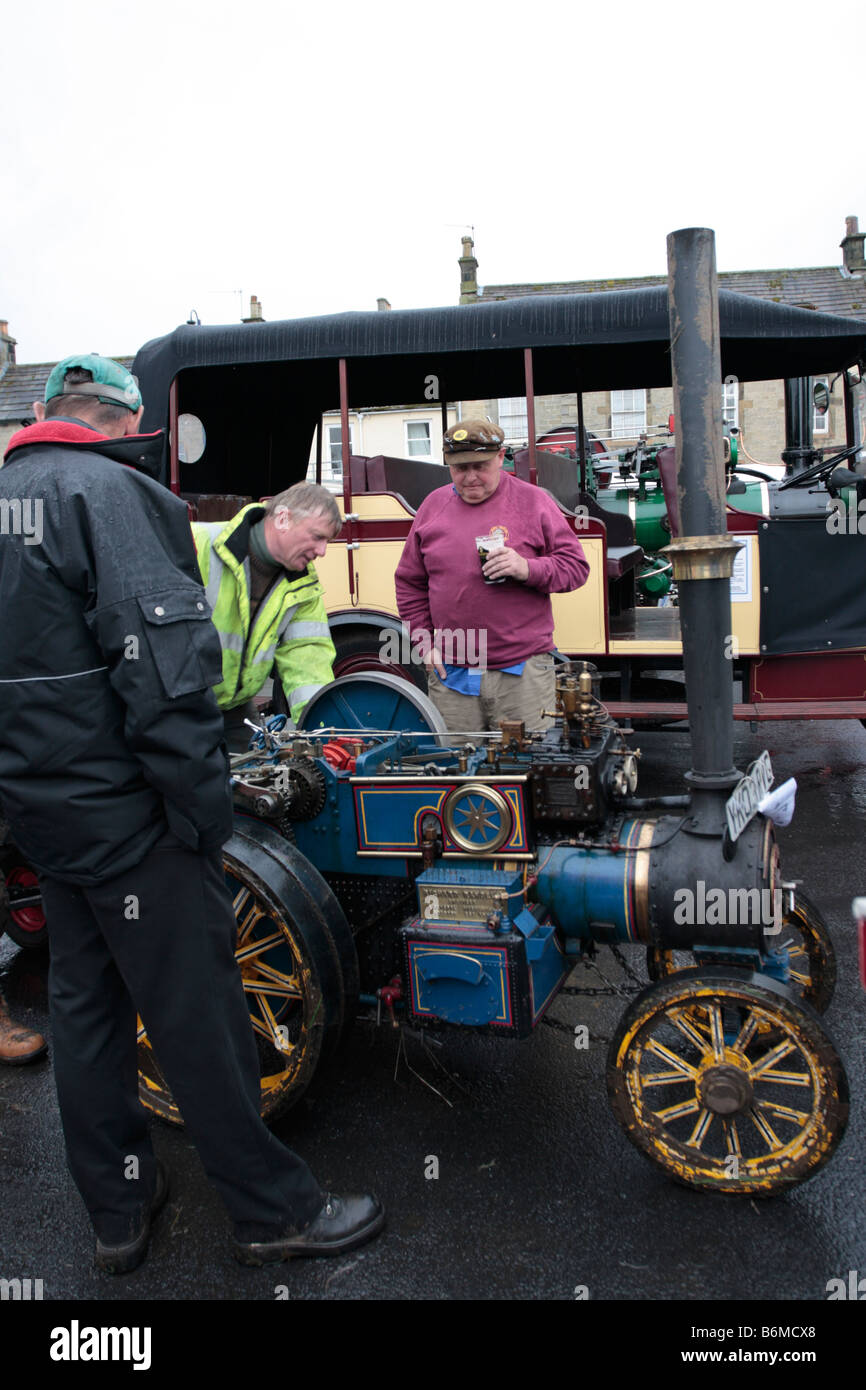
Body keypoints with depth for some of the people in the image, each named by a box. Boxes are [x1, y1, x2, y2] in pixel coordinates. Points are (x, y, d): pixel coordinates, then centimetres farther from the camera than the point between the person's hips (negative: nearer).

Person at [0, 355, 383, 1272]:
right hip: (122, 807, -8)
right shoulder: (112, 492, -14)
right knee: (194, 1009, 2)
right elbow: (161, 661, -23)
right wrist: (203, 806, -18)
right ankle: (273, 1211, 18)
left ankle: (117, 1213, 31)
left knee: (83, 1002, 17)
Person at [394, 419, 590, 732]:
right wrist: (424, 643, 6)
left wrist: (528, 569, -17)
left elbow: (576, 567, 1)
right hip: (450, 673, 3)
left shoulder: (533, 502, 2)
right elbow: (410, 583, 15)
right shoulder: (433, 506, 10)